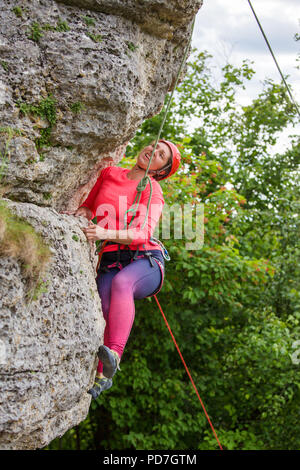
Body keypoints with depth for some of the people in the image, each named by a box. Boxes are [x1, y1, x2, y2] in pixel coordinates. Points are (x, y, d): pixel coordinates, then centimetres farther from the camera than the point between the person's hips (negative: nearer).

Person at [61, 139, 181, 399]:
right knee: (107, 308, -28)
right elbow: (89, 206, 30)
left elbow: (143, 232, -14)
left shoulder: (153, 191, 2)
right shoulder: (109, 174, 15)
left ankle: (113, 356, -52)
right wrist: (83, 213, 5)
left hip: (146, 259, -3)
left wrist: (106, 233, -31)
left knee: (121, 282, -38)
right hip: (111, 261, 3)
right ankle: (102, 376, -30)